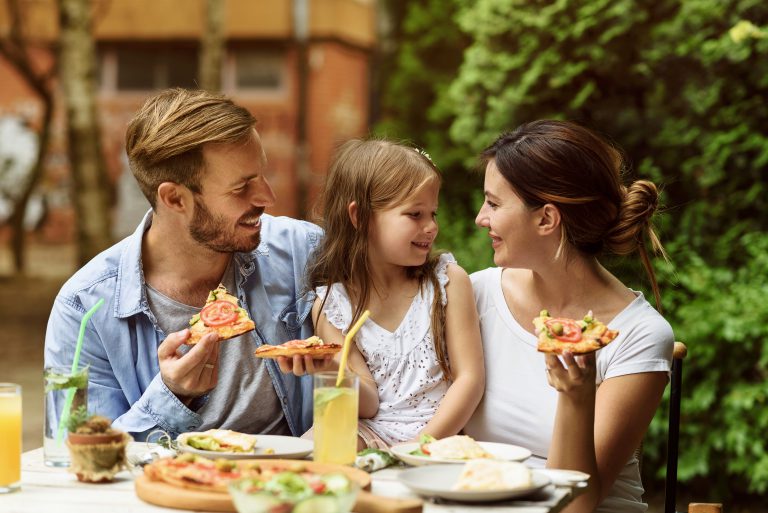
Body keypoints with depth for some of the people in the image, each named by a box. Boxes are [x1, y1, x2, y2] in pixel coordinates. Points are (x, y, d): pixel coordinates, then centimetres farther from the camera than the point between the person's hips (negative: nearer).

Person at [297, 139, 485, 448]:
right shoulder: (329, 306, 3)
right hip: (370, 436, 1)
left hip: (440, 435, -1)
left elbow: (470, 376, -1)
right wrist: (332, 369, -22)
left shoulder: (447, 280, 3)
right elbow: (368, 405, 1)